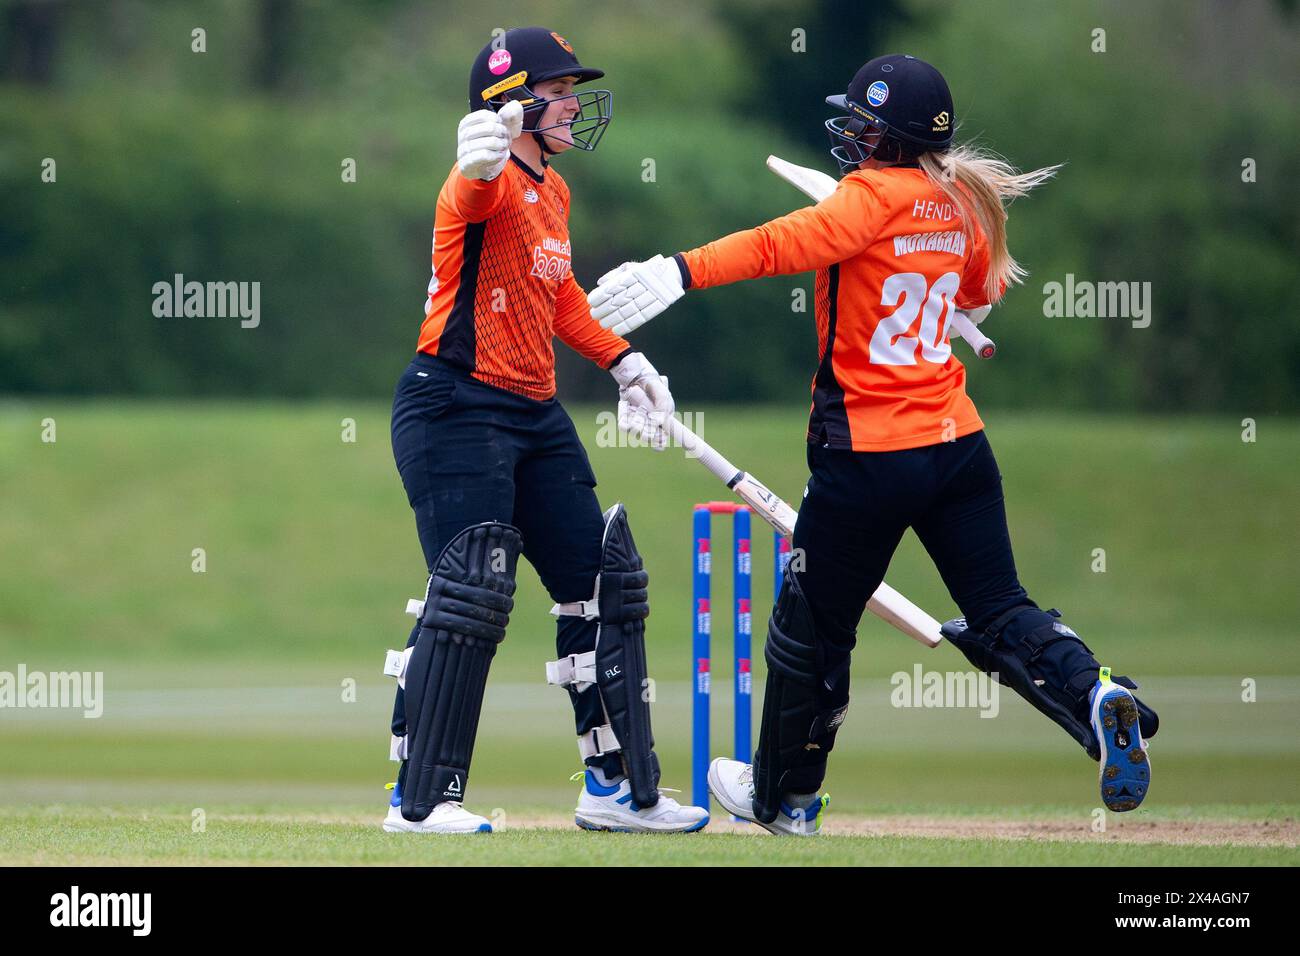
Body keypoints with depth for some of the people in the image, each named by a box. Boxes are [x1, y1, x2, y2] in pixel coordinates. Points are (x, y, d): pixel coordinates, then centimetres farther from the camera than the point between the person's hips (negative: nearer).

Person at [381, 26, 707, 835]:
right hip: (456, 409, -10)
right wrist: (481, 162, -64)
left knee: (606, 583, 12)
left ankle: (618, 788, 22)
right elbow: (473, 195, -41)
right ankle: (421, 798, -8)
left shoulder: (554, 192, 14)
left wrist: (622, 361, 22)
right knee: (473, 593, -16)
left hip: (536, 415, 10)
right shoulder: (491, 183, -15)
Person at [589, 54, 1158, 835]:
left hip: (869, 456, -6)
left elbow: (786, 244, -31)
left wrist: (681, 271, -40)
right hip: (959, 443, 6)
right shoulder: (959, 204, 7)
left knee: (813, 627, 11)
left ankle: (785, 795, 25)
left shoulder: (875, 196, -14)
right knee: (1000, 614, 7)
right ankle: (1094, 692, -22)